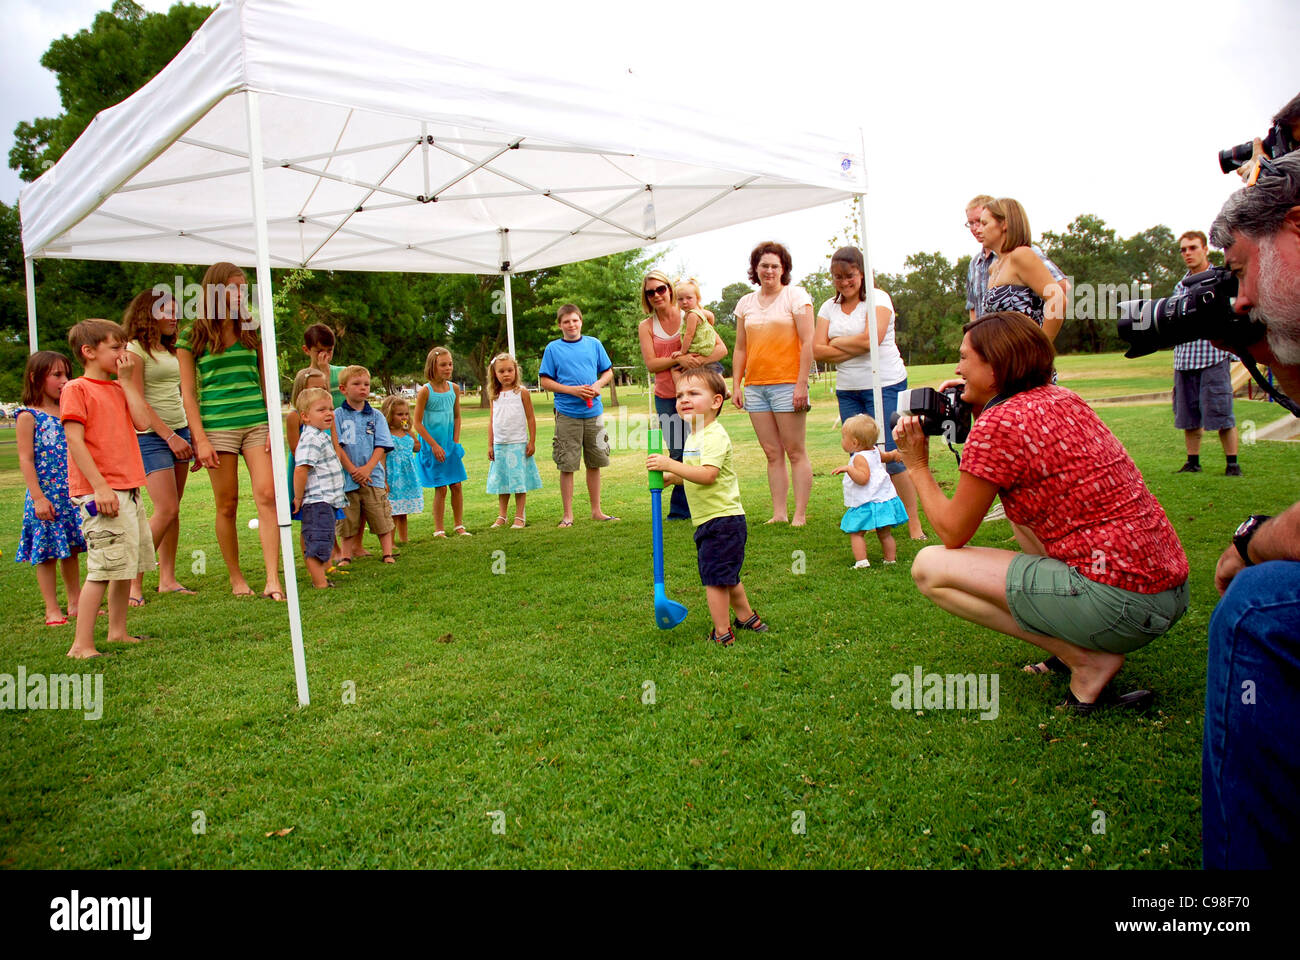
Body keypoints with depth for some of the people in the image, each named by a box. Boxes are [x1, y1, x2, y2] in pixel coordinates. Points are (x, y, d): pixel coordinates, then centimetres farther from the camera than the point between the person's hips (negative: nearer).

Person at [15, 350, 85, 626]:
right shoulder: (28, 416, -7)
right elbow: (26, 459, -10)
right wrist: (38, 497, -15)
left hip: (72, 494, 5)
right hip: (45, 496, -5)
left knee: (71, 551, 13)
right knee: (47, 554, 2)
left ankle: (76, 603, 23)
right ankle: (52, 610, 10)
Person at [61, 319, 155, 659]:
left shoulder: (118, 389, 18)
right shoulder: (76, 390, -5)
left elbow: (142, 422, 3)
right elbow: (75, 442, -13)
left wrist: (126, 380, 3)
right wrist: (100, 486, -19)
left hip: (128, 489, 8)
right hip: (98, 492, -8)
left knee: (127, 565, 13)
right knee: (103, 568, -11)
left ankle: (118, 632, 26)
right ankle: (81, 645, -5)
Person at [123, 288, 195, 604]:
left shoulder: (170, 350, 18)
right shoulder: (136, 349, -6)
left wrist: (190, 435, 16)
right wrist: (170, 436, -16)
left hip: (179, 431, 7)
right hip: (151, 436, -7)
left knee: (173, 510, 6)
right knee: (166, 510, -13)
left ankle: (168, 579, 12)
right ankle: (134, 582, -4)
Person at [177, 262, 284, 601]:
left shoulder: (251, 331, 12)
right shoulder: (192, 337, 3)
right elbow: (188, 394, 2)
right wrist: (200, 439, -6)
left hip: (256, 422, 2)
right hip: (217, 426, -2)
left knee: (267, 496, -10)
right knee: (227, 505, 3)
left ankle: (273, 581, -11)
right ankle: (236, 579, 16)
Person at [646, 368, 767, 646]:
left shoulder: (714, 436, -18)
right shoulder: (695, 436, 14)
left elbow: (707, 475, -32)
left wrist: (670, 465, -33)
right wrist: (671, 477, 13)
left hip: (721, 521, -11)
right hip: (709, 520, 11)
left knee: (714, 577, -6)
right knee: (726, 577, 23)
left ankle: (722, 634, 4)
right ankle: (747, 618, 39)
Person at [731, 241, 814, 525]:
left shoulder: (796, 296, 1)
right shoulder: (746, 303, 15)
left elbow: (808, 343, -6)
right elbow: (740, 348, 18)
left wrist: (801, 384, -13)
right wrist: (736, 385, 10)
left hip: (787, 383, -5)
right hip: (755, 387, 5)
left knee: (795, 452, -3)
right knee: (772, 453, 6)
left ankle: (800, 514, 1)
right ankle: (779, 513, 9)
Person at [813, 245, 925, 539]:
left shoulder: (878, 298, -3)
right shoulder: (829, 307, 12)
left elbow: (870, 339, -18)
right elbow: (817, 350, 2)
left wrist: (837, 342, -3)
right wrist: (856, 348, -9)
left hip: (884, 385, -5)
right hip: (847, 391, 5)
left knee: (890, 456, -8)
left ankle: (914, 523, 2)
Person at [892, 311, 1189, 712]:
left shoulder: (998, 425, -13)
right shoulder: (1063, 399, 11)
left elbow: (952, 533, -3)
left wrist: (917, 466, 9)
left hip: (1119, 602, -9)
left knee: (929, 567, -3)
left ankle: (1086, 659, -4)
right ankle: (1081, 643, 16)